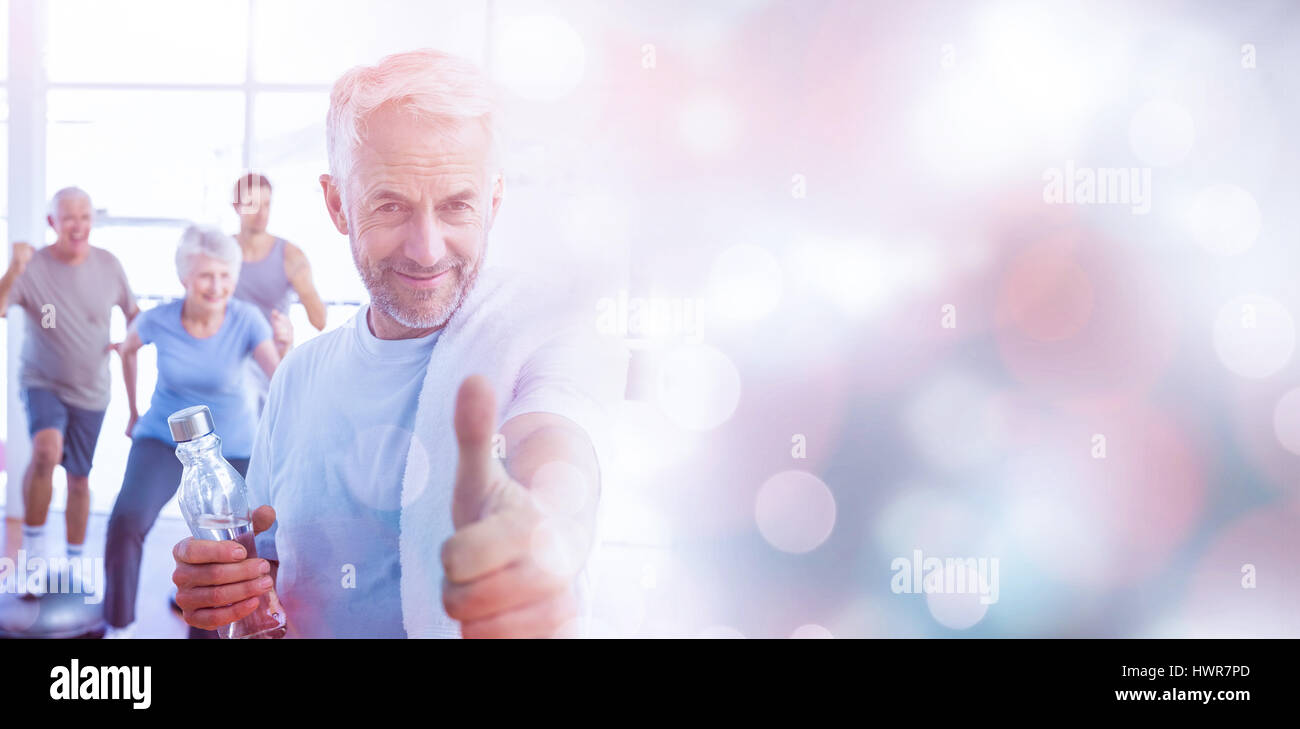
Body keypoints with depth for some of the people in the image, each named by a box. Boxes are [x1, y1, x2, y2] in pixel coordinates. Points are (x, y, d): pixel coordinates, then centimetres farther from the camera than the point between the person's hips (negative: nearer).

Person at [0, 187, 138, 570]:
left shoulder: (108, 265, -5)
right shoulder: (33, 266, -15)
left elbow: (133, 313, 12)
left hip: (91, 391, 3)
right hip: (44, 383, -3)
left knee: (79, 478, 12)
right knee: (47, 449, -30)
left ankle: (75, 559, 30)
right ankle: (32, 542, -12)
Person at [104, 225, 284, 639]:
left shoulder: (247, 321, -20)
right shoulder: (159, 320, -15)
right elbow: (128, 349, 9)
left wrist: (286, 349, -50)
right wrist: (133, 410, 15)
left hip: (231, 449, 0)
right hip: (164, 441, 0)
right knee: (127, 520, -26)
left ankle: (204, 631, 32)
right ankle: (117, 627, -10)